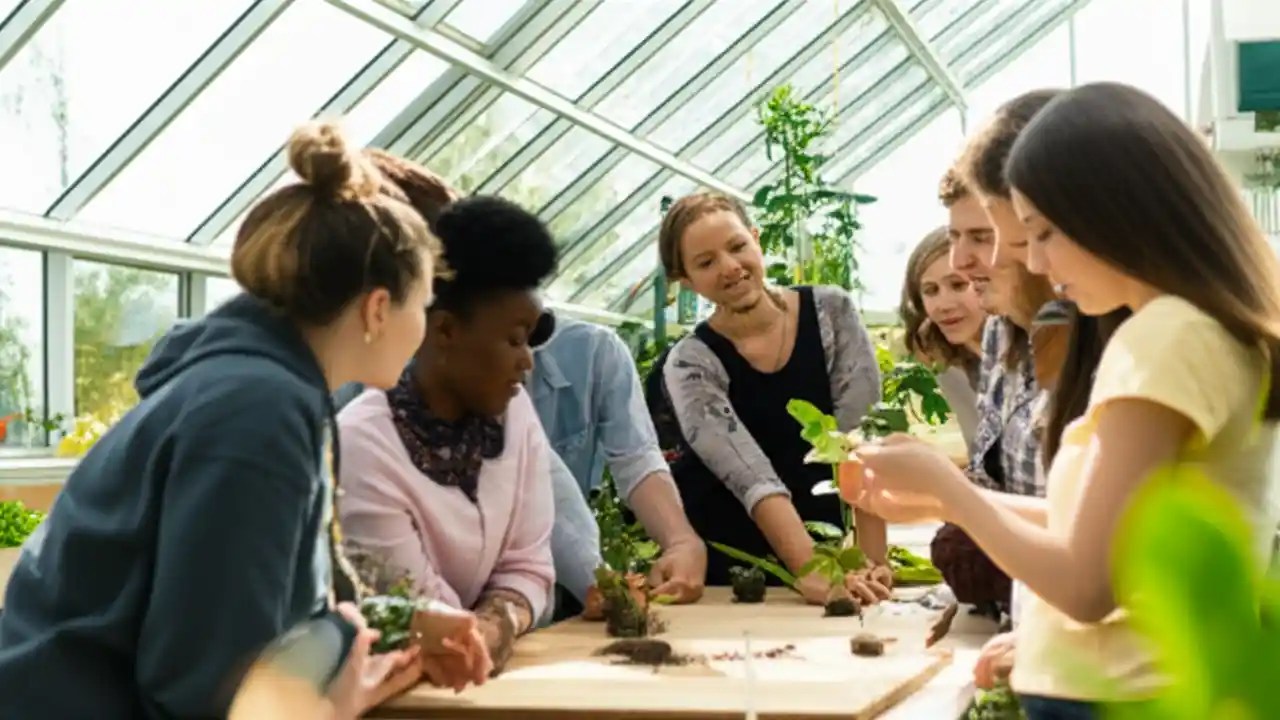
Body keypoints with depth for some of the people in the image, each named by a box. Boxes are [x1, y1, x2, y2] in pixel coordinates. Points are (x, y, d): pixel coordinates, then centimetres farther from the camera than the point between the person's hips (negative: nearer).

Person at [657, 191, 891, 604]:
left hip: (824, 544, 2)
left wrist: (872, 561, -20)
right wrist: (810, 571, -36)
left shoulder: (831, 311, -5)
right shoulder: (691, 364, -11)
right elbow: (753, 478, -23)